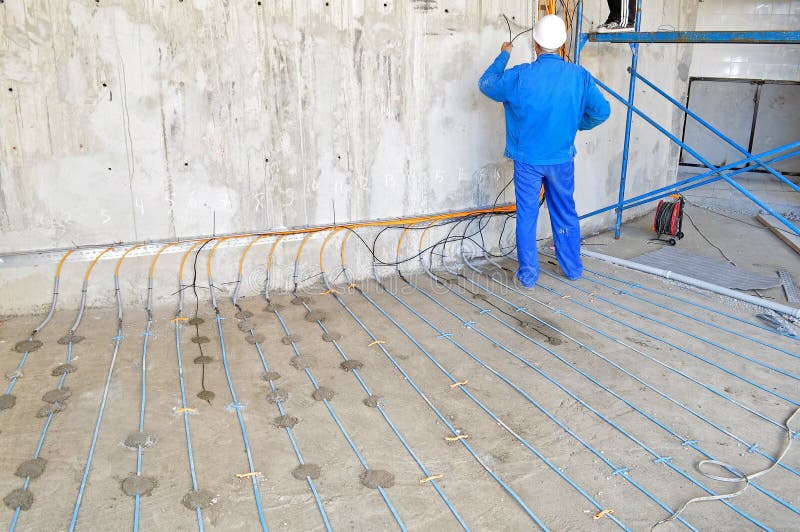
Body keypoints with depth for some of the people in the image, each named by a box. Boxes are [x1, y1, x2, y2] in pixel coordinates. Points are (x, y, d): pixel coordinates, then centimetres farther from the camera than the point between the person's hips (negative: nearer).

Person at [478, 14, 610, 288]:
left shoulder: (519, 76, -13)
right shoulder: (579, 76, -7)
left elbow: (486, 84, 5)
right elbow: (602, 111, -2)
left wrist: (503, 55, 18)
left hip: (527, 160, -2)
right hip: (562, 160, 2)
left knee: (526, 216, 7)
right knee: (565, 213, 16)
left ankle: (528, 274, 13)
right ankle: (573, 267, 27)